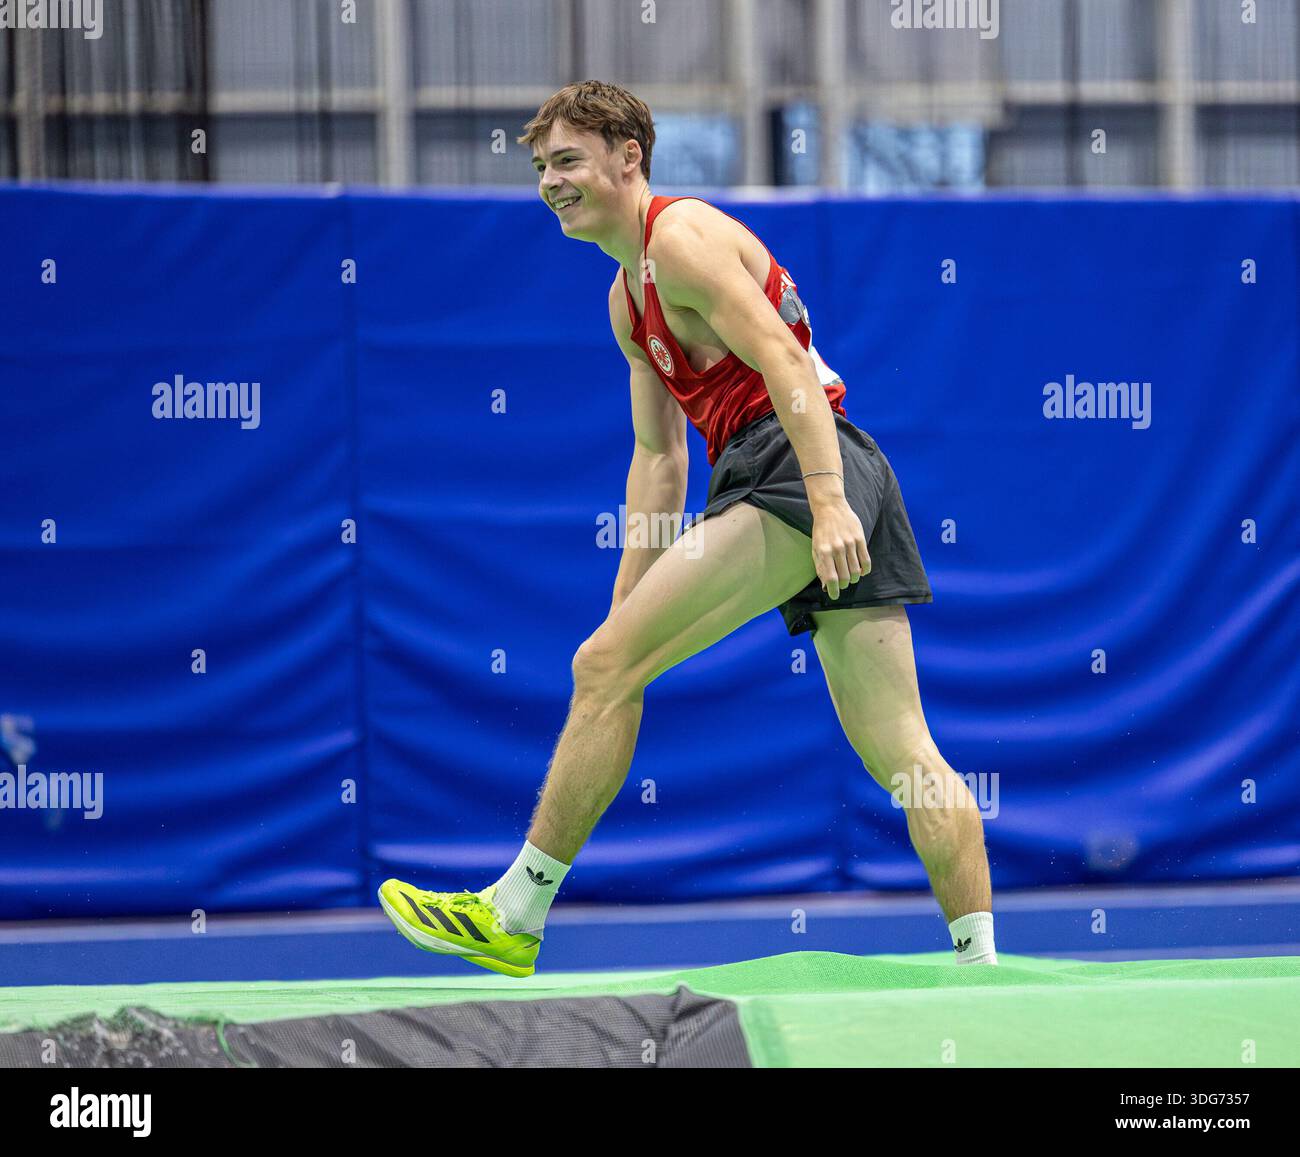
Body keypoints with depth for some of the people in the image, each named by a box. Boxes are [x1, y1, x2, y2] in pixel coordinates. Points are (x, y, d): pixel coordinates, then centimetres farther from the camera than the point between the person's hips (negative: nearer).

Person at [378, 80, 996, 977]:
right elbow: (658, 457, 28)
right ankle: (981, 969, 0)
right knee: (901, 753, 5)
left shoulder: (681, 236, -4)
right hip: (849, 498, 10)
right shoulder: (629, 297, 26)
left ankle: (514, 916, -5)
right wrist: (631, 602, 22)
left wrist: (827, 504, -26)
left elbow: (784, 360, -16)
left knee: (605, 667, -9)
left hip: (795, 466, -10)